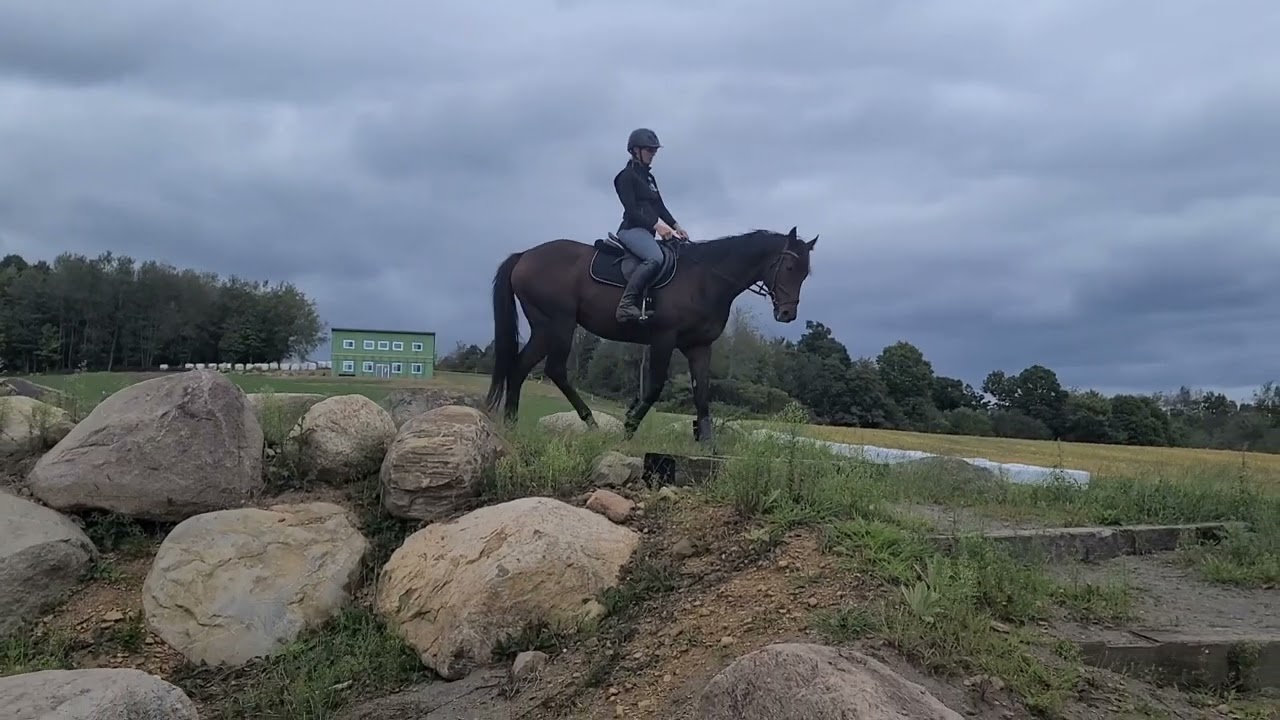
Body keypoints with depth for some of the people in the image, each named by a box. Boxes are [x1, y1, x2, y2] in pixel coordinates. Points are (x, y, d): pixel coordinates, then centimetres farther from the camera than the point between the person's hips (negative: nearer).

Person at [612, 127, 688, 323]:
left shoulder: (648, 176, 23)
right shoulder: (627, 175, -4)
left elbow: (659, 206, 22)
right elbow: (631, 210, -14)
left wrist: (675, 226, 8)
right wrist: (657, 225, -21)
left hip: (647, 230, 10)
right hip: (632, 229, -10)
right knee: (655, 258, -35)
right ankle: (626, 305, -39)